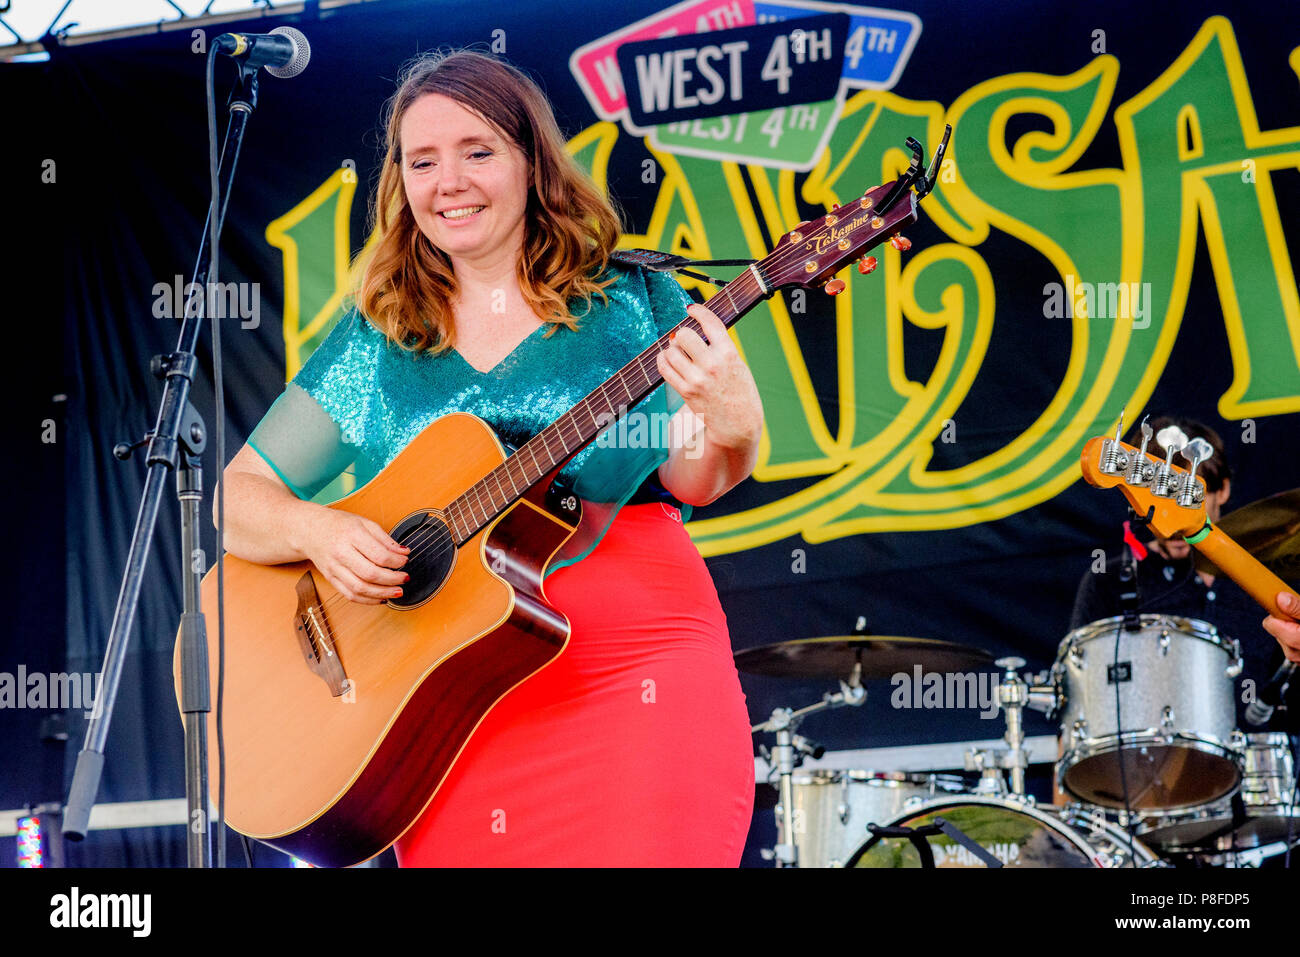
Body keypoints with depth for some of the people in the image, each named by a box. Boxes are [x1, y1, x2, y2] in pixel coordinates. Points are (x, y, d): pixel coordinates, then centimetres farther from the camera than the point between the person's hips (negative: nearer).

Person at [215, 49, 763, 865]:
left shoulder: (631, 302, 5)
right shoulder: (373, 344, 9)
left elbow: (690, 480, -5)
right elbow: (240, 496, 10)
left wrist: (727, 433, -28)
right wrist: (317, 531, -12)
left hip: (643, 685, -1)